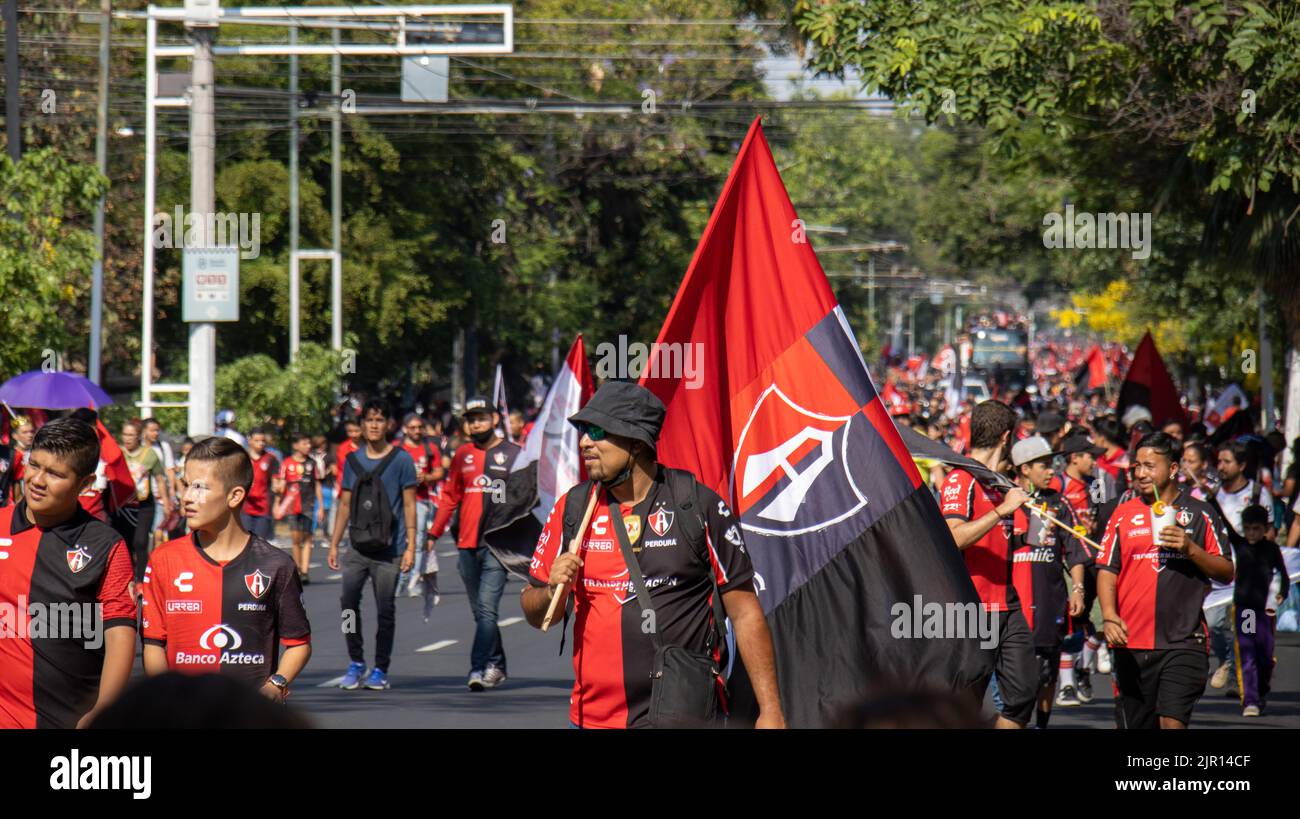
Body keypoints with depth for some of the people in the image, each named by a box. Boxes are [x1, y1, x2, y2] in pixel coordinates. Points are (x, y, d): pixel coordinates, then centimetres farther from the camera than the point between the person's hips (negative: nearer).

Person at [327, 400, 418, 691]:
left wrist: (411, 547, -6)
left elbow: (409, 505, -1)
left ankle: (380, 670, 9)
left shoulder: (401, 460, 0)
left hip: (389, 549, -3)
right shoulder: (352, 460, 12)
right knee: (348, 601, -8)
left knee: (385, 609, -1)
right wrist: (333, 544, 13)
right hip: (358, 547, 3)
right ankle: (356, 663, 5)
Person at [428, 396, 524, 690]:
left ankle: (479, 668, -19)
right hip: (467, 544, 5)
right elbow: (450, 496, 18)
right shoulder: (462, 455, 13)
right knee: (480, 611, 10)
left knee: (487, 608, -14)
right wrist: (434, 533, 12)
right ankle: (496, 666, 20)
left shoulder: (513, 454, 2)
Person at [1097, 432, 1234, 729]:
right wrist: (1109, 616, -8)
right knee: (1133, 723, 7)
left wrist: (1190, 549, -12)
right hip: (1132, 643, 3)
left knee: (1172, 721, -16)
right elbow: (1107, 571, 8)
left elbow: (1226, 573, 4)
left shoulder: (1200, 514, 5)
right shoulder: (1123, 513, 10)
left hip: (1183, 641, -3)